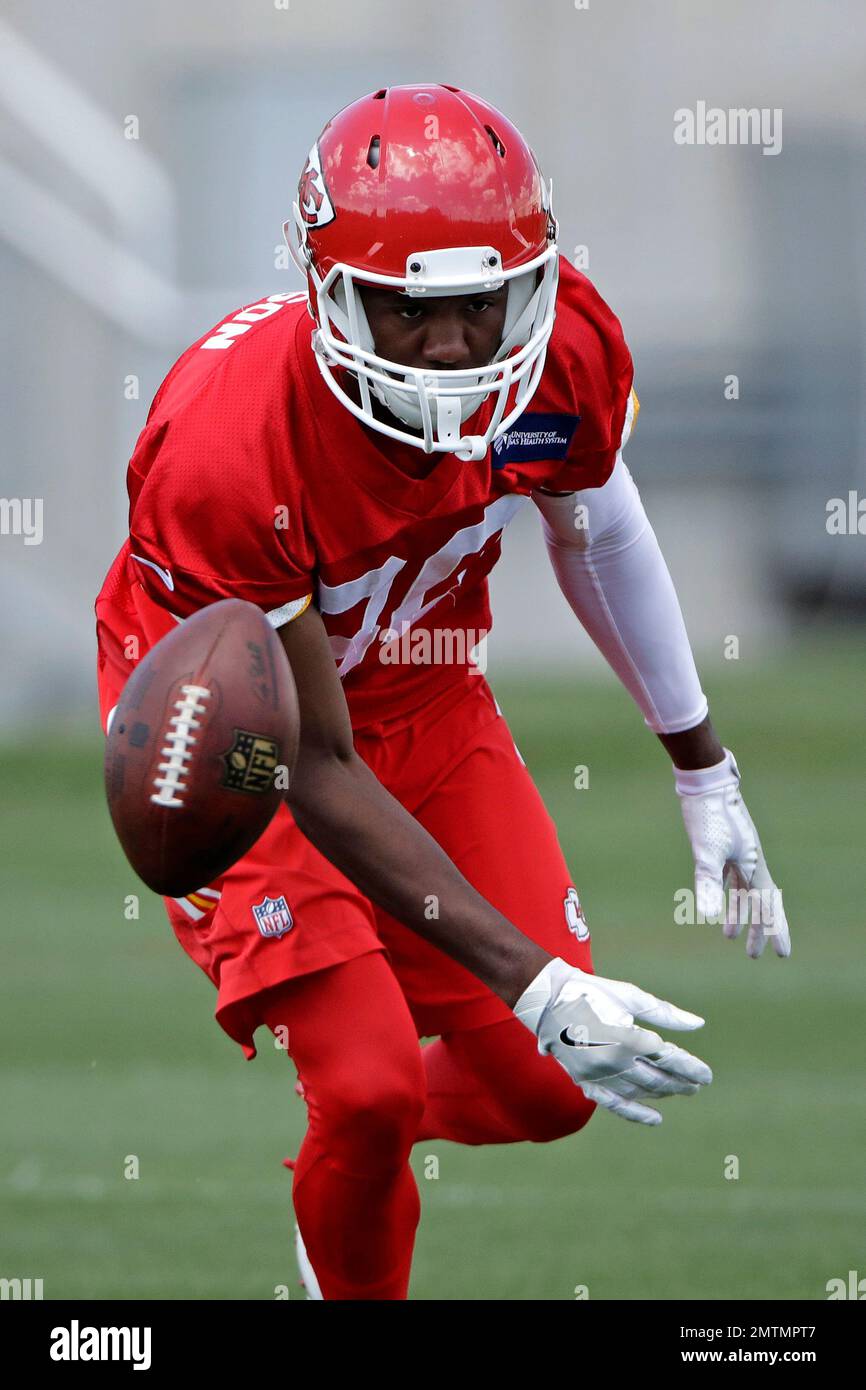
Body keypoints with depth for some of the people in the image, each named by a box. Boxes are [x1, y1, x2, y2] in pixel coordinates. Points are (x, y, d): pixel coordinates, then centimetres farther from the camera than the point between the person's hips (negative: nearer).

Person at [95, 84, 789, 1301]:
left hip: (422, 695, 5)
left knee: (548, 1090, 0)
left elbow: (600, 538, 3)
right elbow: (317, 774, -29)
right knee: (370, 1084, -18)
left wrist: (704, 775, 12)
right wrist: (532, 983, -32)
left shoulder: (567, 348, -23)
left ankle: (358, 1129, 32)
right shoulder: (226, 456, -37)